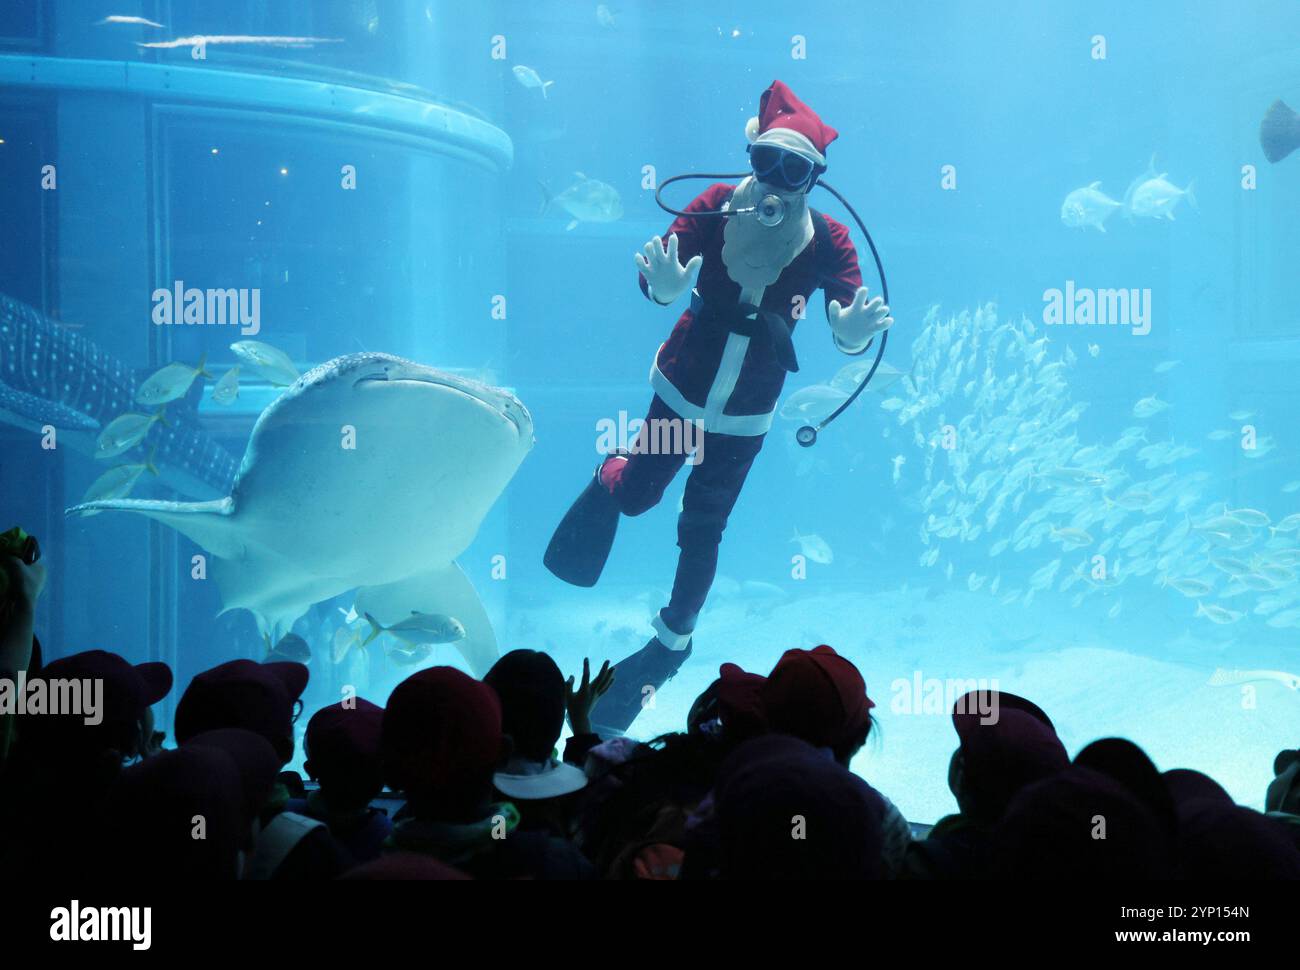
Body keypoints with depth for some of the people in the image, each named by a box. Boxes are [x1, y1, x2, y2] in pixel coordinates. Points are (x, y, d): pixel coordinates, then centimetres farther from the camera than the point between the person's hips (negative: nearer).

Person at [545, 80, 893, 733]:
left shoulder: (826, 242, -21)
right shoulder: (717, 206, -21)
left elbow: (853, 326, -27)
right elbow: (657, 280, -27)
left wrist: (852, 334, -51)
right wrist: (665, 285, -51)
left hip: (745, 415, 0)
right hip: (680, 387, 0)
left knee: (702, 529, 13)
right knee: (636, 496, 15)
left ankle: (674, 638, 39)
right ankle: (609, 476, 55)